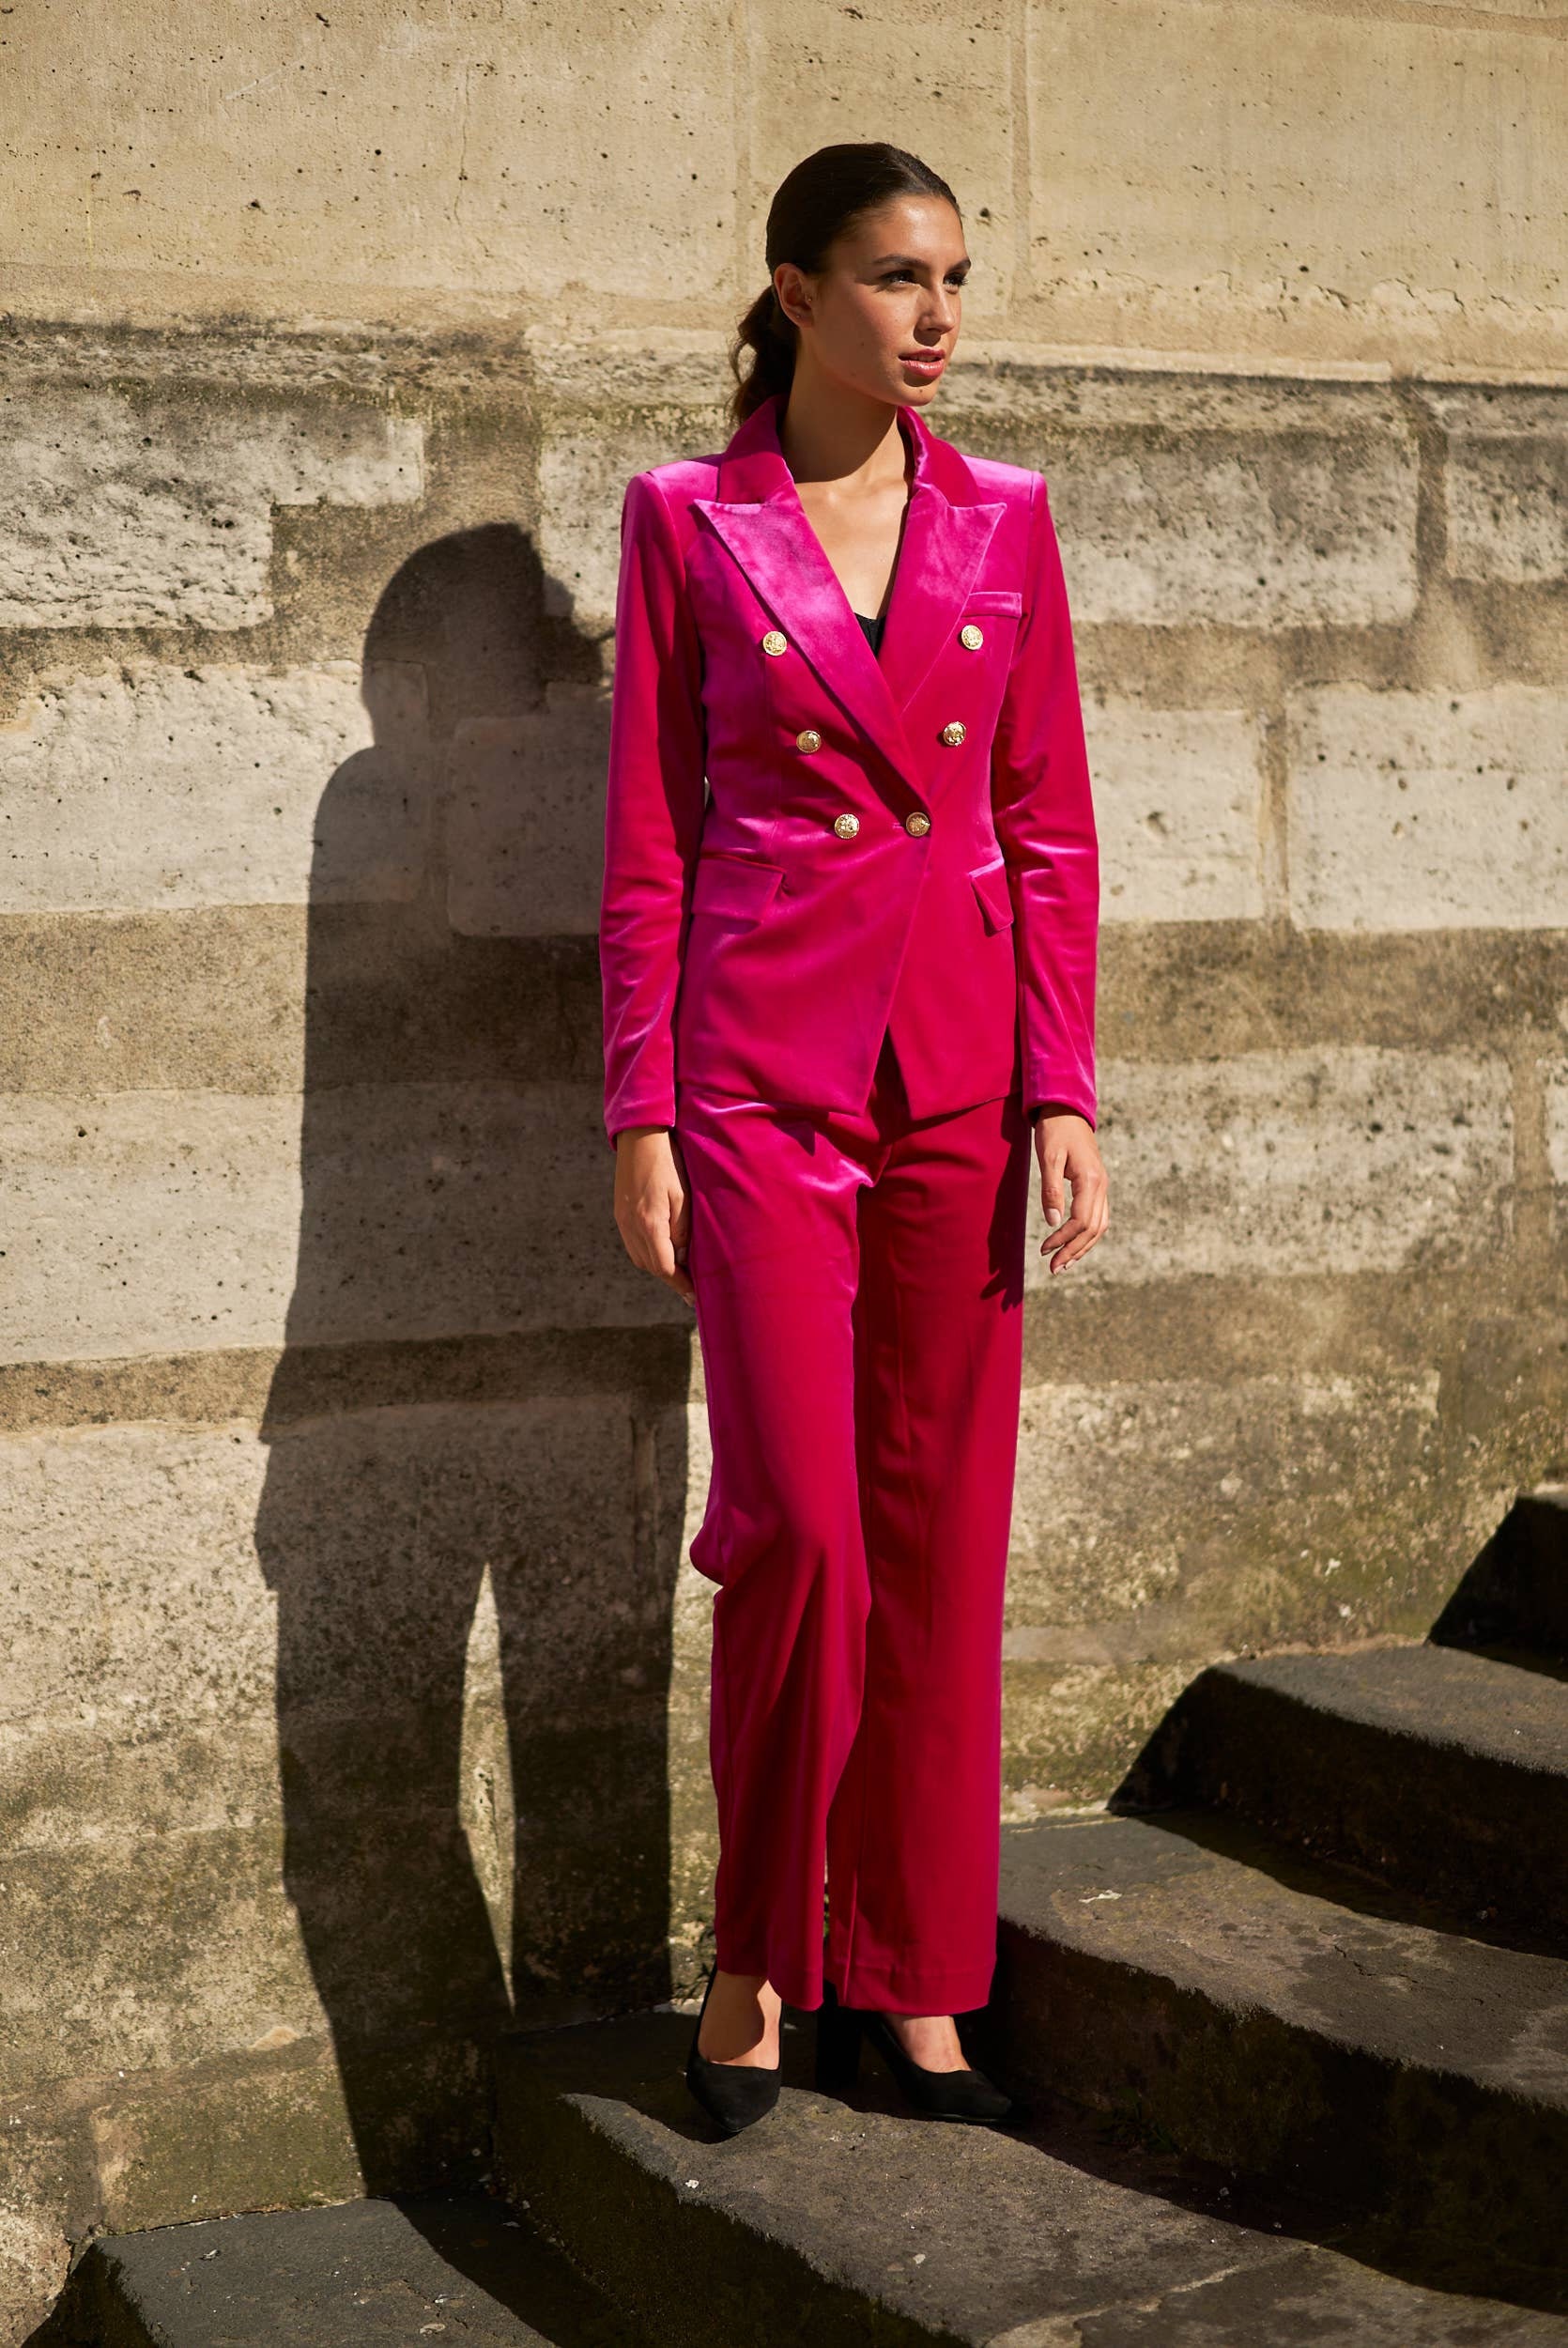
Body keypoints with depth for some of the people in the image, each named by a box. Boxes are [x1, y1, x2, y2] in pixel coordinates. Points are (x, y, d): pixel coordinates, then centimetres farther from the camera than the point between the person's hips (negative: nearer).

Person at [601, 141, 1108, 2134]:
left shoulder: (1003, 522, 8)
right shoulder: (687, 522, 2)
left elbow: (1051, 830, 7)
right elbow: (647, 838, 1)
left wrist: (1061, 1097, 0)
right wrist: (640, 1115, -3)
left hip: (960, 1069, 3)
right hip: (762, 1071, -3)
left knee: (941, 1537, 5)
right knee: (798, 1521, -10)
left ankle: (905, 1981, 17)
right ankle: (756, 1954, 12)